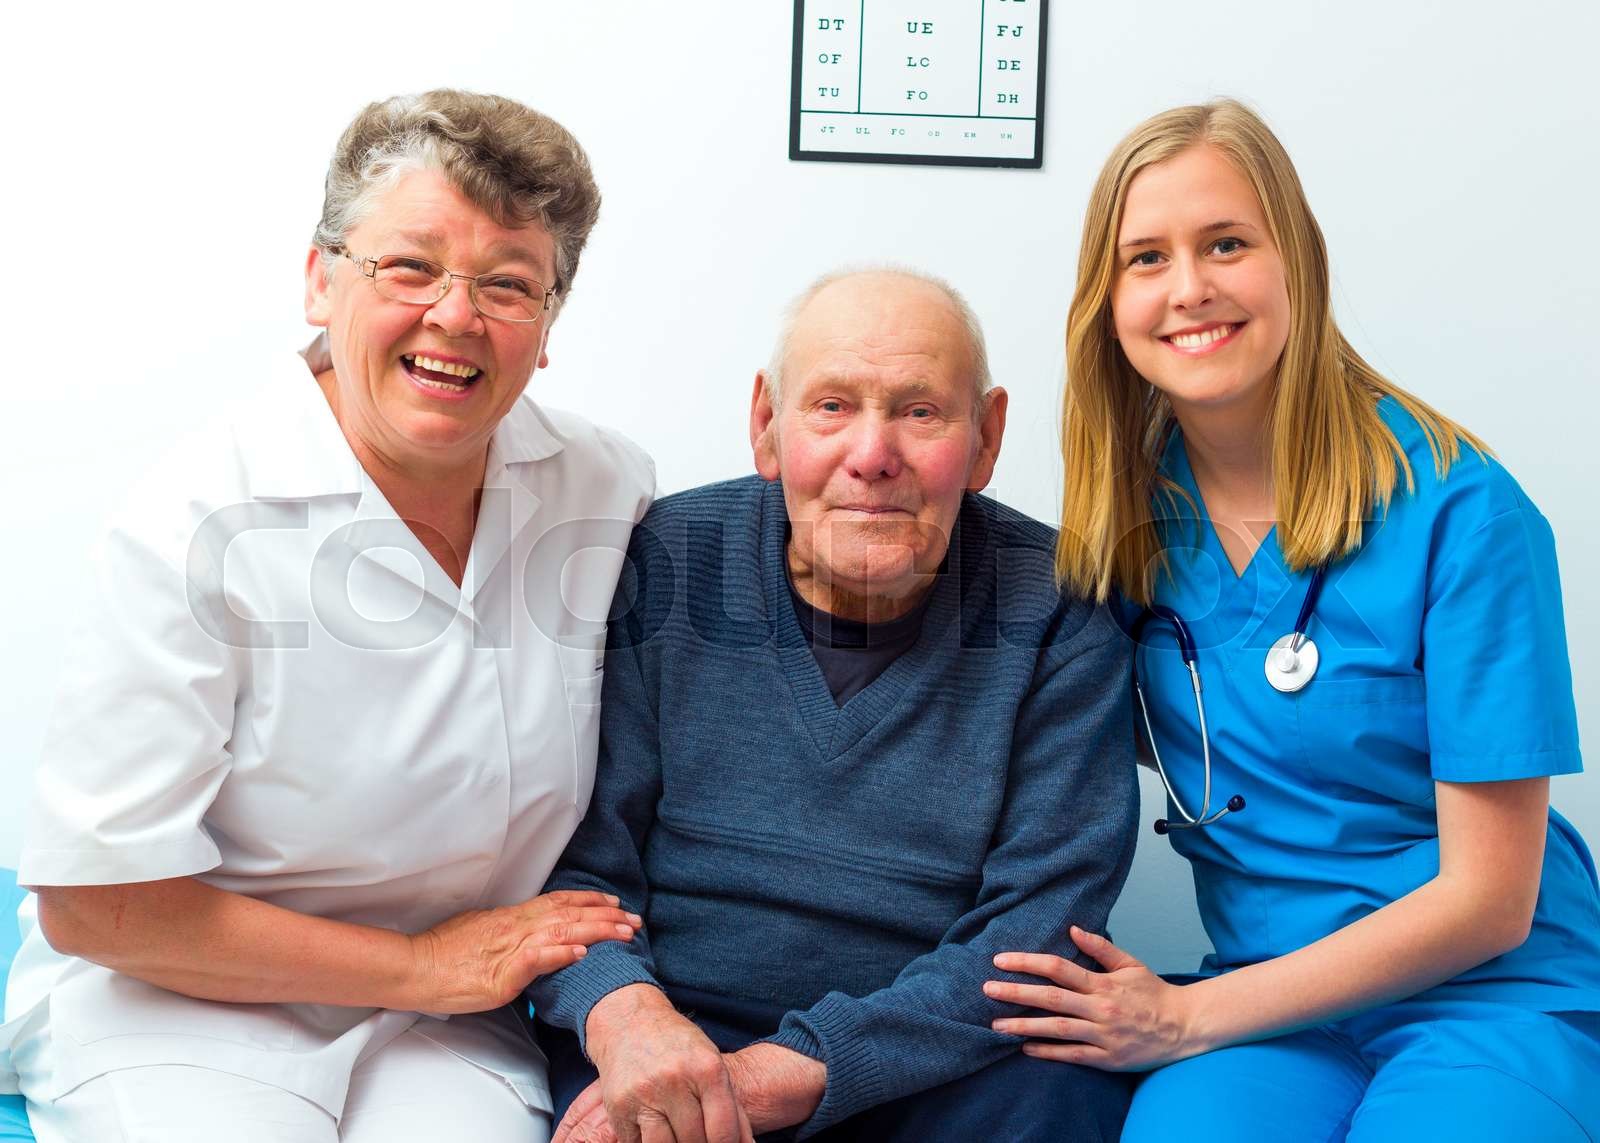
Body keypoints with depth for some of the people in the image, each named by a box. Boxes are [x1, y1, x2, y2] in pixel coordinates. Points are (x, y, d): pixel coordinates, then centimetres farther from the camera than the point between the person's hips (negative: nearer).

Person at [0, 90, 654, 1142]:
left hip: (452, 1021, 3)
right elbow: (96, 903, -14)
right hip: (177, 1008, -2)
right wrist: (425, 965, -10)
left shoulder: (619, 491, -4)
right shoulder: (194, 527, -18)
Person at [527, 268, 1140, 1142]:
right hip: (669, 1035, 0)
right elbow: (572, 863, -1)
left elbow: (1041, 926, -8)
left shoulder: (1053, 611, -3)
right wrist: (624, 1014, -24)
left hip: (947, 1066, 1)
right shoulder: (657, 571, -1)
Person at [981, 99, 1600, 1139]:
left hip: (1501, 1000, -2)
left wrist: (1188, 1017, -11)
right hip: (1271, 999, 3)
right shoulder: (1134, 508, 1)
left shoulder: (1460, 512, -13)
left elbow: (1487, 899, -11)